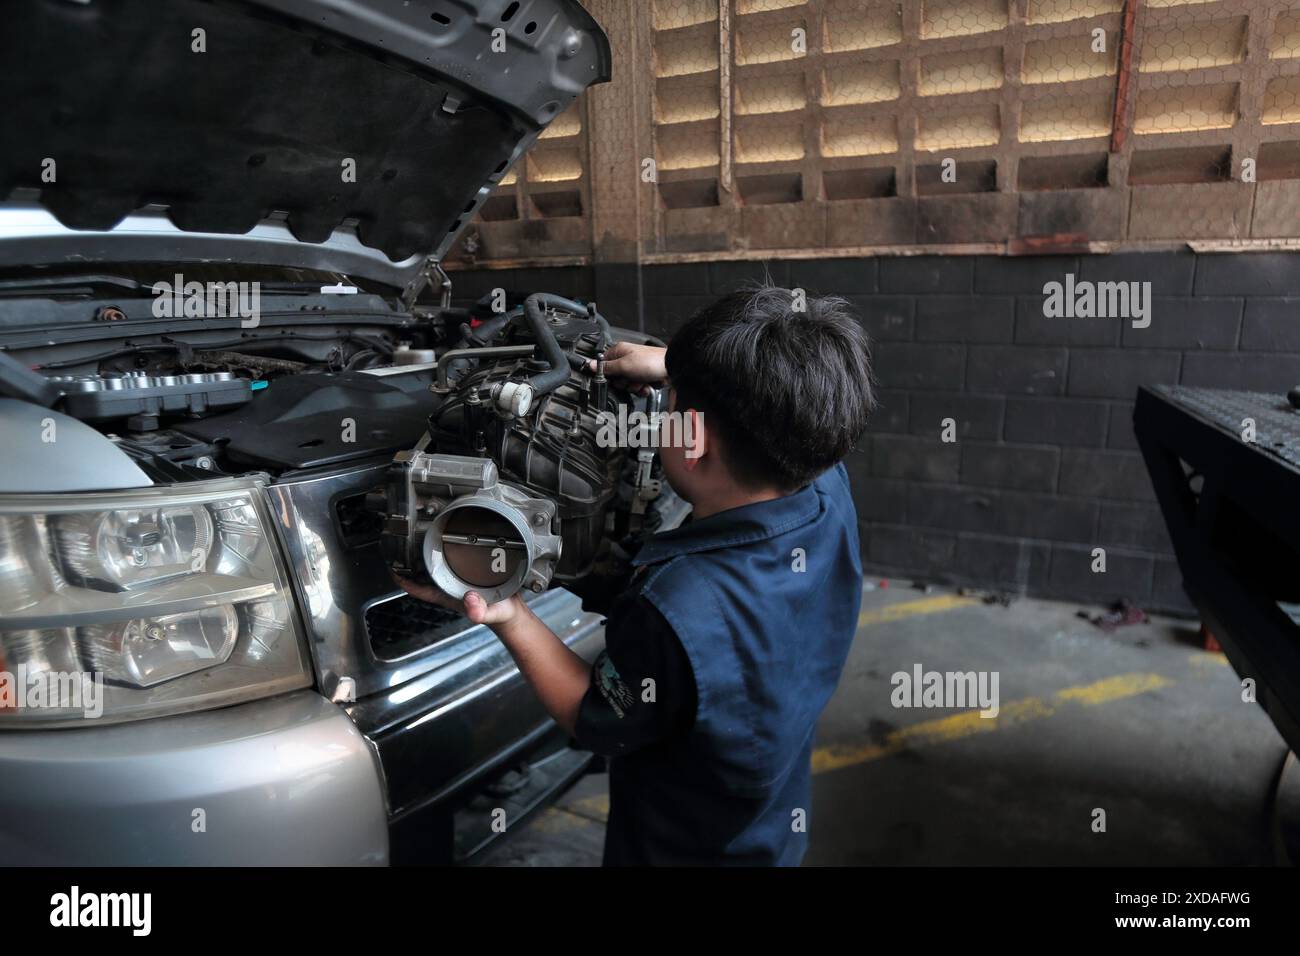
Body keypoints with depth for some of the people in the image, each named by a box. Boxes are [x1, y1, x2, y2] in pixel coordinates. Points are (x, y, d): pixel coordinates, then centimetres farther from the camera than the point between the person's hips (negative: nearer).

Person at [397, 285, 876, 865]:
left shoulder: (677, 611, -42)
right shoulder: (829, 494, -23)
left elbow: (594, 725, -20)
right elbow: (790, 404, 2)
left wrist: (509, 619, -22)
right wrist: (678, 366, 1)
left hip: (680, 849, -5)